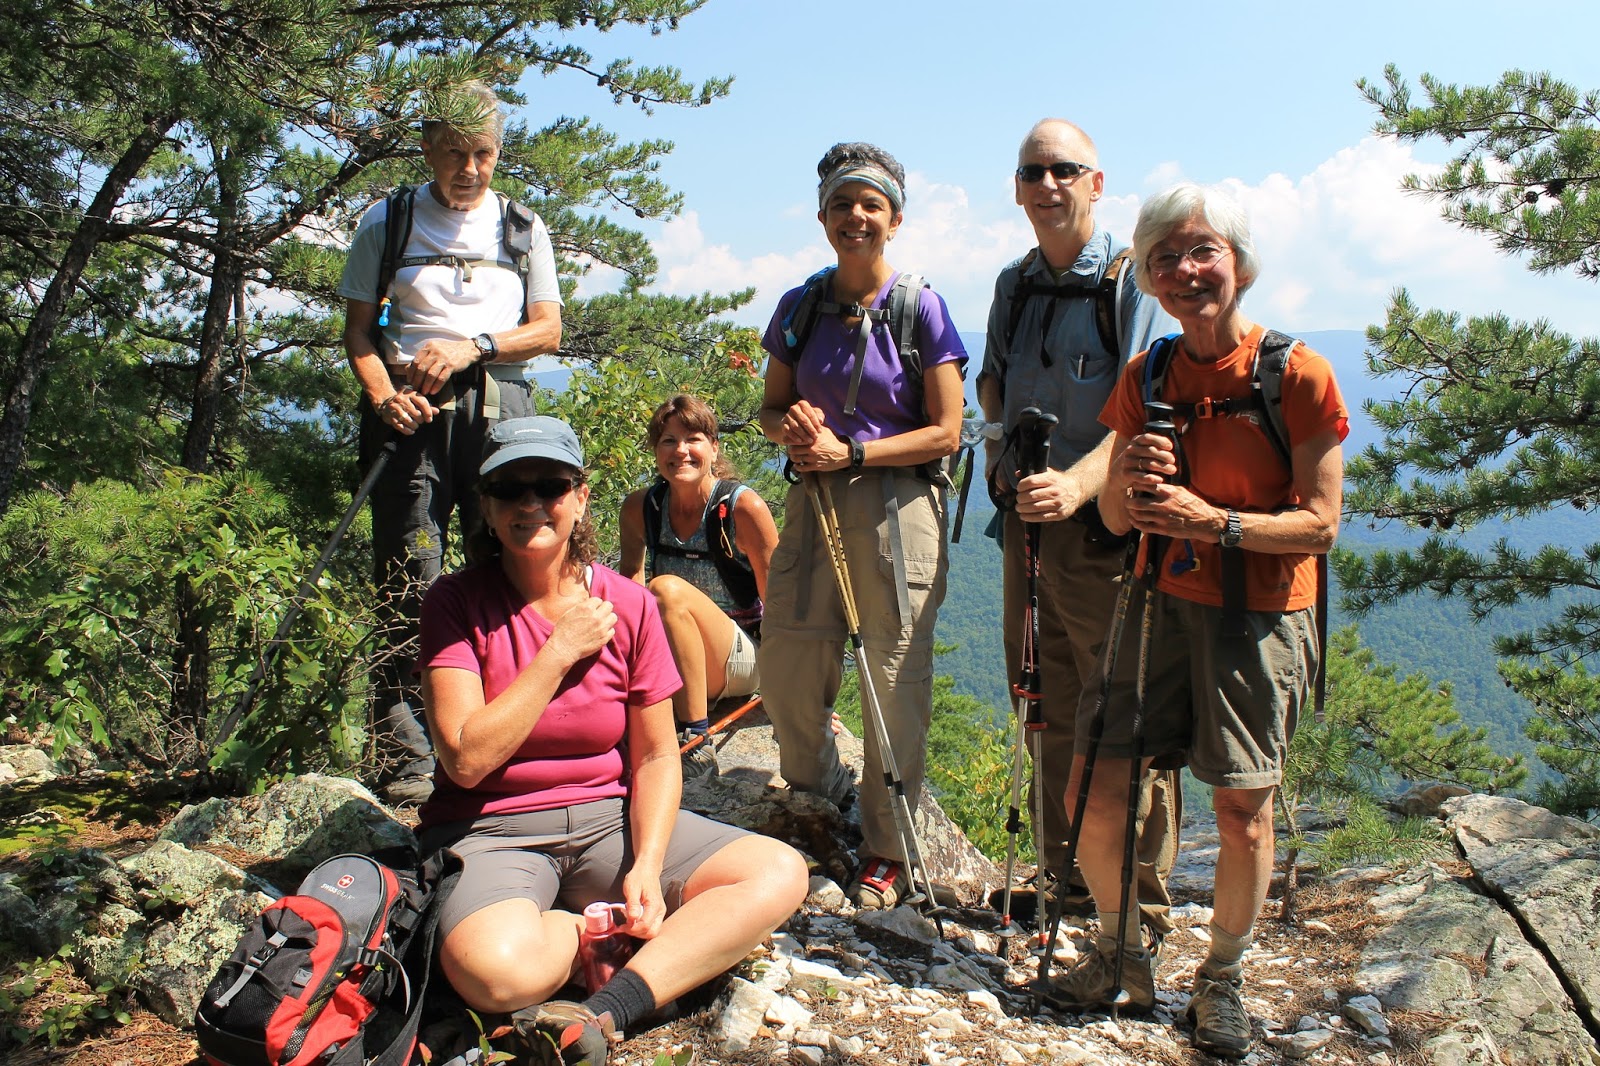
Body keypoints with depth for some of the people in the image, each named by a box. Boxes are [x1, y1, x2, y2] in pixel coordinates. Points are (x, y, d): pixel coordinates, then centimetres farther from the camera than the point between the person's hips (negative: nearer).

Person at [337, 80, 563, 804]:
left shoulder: (523, 228, 16)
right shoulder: (387, 222, 13)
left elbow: (548, 329, 9)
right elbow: (358, 328, 9)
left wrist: (473, 346, -8)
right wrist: (384, 397, -9)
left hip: (500, 407, 1)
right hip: (412, 411, -1)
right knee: (409, 579, -7)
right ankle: (407, 757, -3)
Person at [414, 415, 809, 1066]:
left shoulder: (628, 604, -1)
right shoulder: (457, 603, -7)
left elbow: (655, 756, 2)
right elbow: (467, 758, -17)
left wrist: (646, 866, -14)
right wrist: (562, 650, -16)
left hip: (609, 819, 4)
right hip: (492, 832, -3)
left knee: (779, 872, -16)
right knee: (497, 971, -36)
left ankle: (605, 1012, -21)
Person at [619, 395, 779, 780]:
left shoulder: (743, 507, -15)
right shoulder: (639, 508, -2)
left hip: (744, 660, -4)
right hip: (674, 669, 4)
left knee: (666, 588, -32)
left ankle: (696, 743, -27)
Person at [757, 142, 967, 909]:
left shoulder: (920, 308, -4)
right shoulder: (800, 306, 8)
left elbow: (945, 432, -6)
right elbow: (772, 407, 14)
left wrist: (851, 451, -15)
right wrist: (790, 426, -10)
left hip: (898, 502, -4)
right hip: (813, 496, 4)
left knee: (895, 677, 0)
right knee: (785, 672, 7)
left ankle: (888, 849, 16)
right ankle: (815, 807, 34)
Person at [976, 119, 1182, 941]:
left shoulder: (1131, 281, -8)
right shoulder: (1013, 284, 13)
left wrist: (1079, 481, -35)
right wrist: (1001, 450, 8)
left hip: (1106, 527, -6)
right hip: (1027, 519, 7)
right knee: (1048, 711, 14)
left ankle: (1140, 905, 11)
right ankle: (1062, 879, 28)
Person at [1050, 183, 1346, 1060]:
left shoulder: (1297, 376, -10)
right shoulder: (1147, 378, 4)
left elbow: (1319, 524, -11)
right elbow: (1115, 520, 7)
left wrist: (1215, 522, -24)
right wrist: (1130, 483, -16)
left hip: (1259, 617, -4)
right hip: (1164, 603, 4)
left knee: (1242, 811, 3)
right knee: (1092, 789, 0)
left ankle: (1222, 979, 28)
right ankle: (1119, 954, 26)